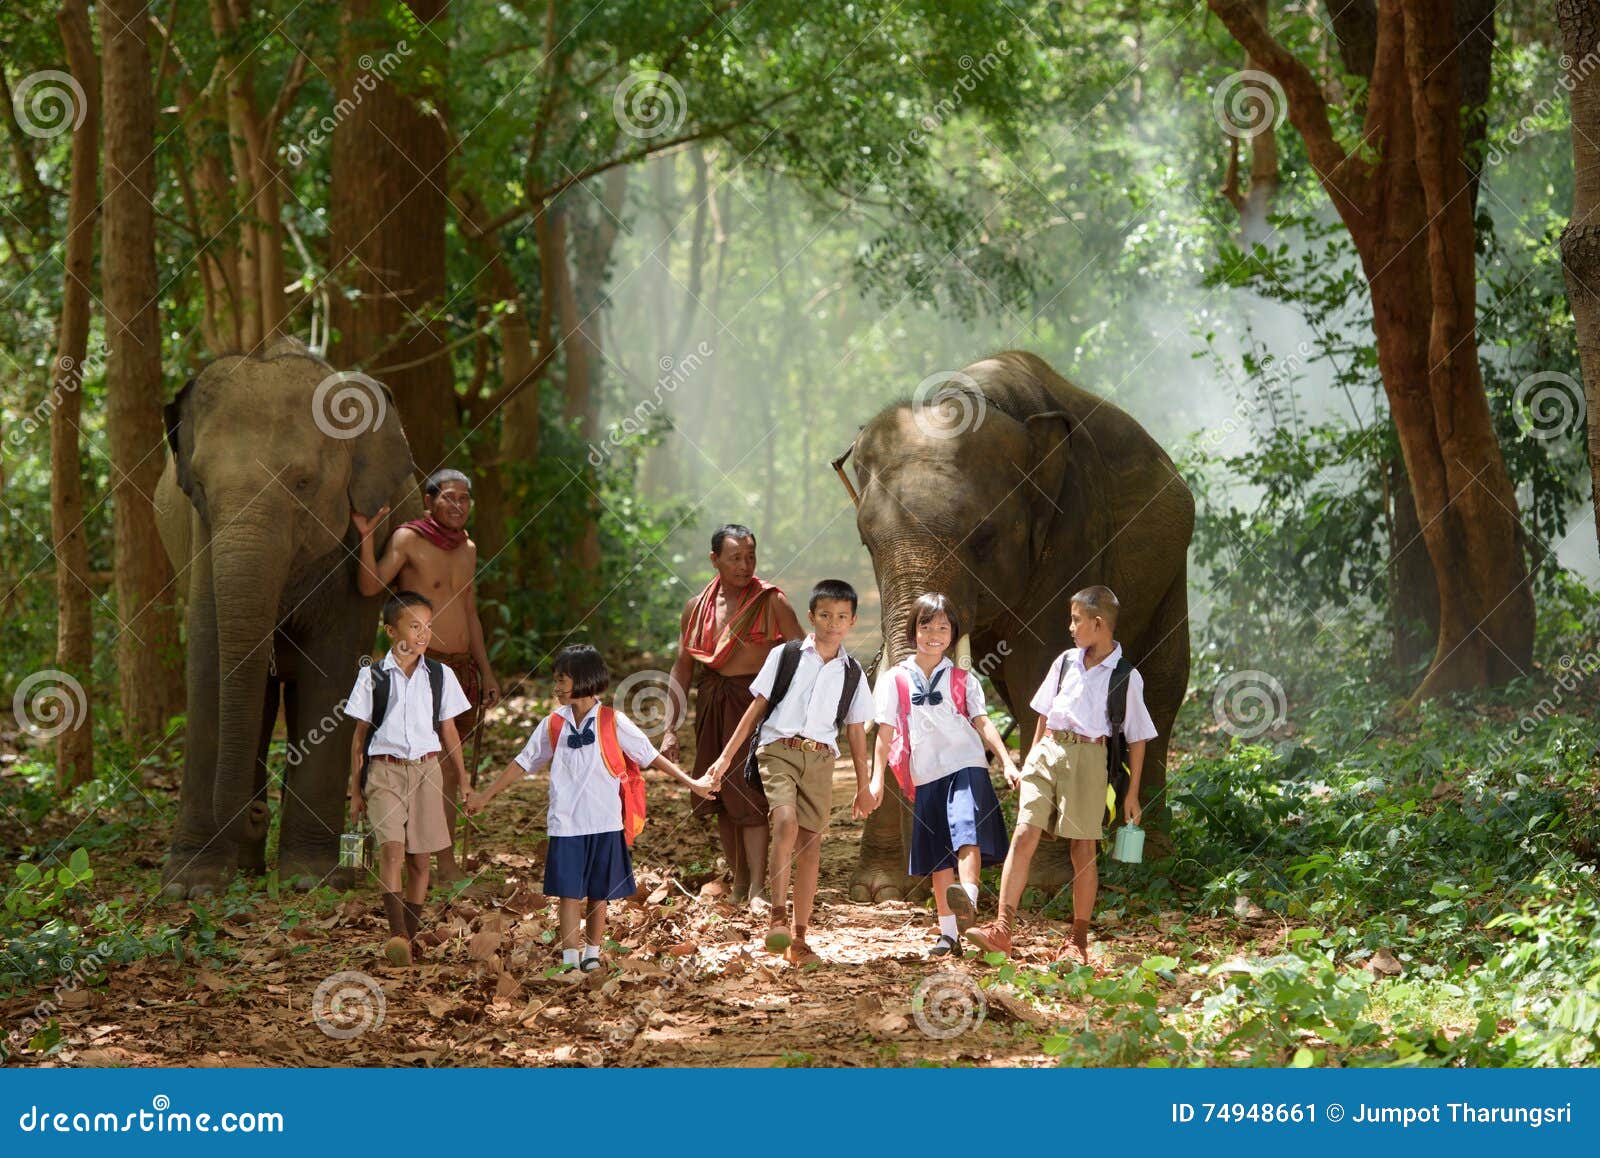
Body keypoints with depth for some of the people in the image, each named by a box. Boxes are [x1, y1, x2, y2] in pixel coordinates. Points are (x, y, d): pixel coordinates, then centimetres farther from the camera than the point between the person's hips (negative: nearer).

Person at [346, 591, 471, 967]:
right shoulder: (372, 676, 1)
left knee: (419, 858, 5)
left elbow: (448, 732, 14)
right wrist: (355, 790, 6)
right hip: (383, 770, -3)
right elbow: (360, 735, 6)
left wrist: (463, 782, 13)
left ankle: (410, 935, 16)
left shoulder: (440, 675, 7)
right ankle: (397, 934, -26)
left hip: (425, 769, 3)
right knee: (392, 850, -17)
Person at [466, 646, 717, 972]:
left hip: (605, 822, -1)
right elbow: (523, 763, 13)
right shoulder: (553, 725, 4)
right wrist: (486, 796, 15)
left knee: (599, 894, 8)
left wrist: (691, 783, 0)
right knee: (569, 893, -4)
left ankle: (592, 955, 21)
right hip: (565, 823, 1)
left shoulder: (612, 722, -3)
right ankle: (569, 960, -5)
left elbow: (650, 757, 2)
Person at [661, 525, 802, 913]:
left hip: (755, 702, -5)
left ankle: (758, 889, -12)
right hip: (711, 704, 5)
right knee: (719, 797, 8)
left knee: (749, 794, -12)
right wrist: (670, 729, 7)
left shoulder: (772, 602, -4)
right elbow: (682, 668, 12)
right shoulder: (698, 607, 9)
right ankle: (739, 879, 23)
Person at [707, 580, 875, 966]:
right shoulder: (785, 655, 5)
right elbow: (757, 707, 7)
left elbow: (856, 731, 18)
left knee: (810, 843, 1)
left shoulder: (851, 673, 12)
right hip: (778, 749, -3)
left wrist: (864, 786, 18)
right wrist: (727, 756, 4)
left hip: (820, 759, 3)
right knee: (786, 822, -25)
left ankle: (798, 939, 8)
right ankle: (778, 918, -23)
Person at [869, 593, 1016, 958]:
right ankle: (948, 934, 8)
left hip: (965, 766, -2)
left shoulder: (962, 680, 10)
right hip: (926, 777, 2)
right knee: (938, 858, 3)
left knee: (966, 831, -27)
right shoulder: (895, 680, 9)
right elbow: (886, 732, 8)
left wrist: (1006, 760, -9)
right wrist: (877, 777, 1)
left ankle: (969, 898, -44)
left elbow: (982, 723, 3)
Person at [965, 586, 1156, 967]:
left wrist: (1132, 793, 3)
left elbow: (1137, 738, 3)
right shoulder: (1065, 662, 11)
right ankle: (1002, 929, -15)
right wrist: (1033, 753, 17)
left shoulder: (1126, 676, -1)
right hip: (1048, 751, 3)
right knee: (1024, 835, -10)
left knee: (1084, 850, 2)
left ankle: (1079, 942, 13)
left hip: (1088, 758, -3)